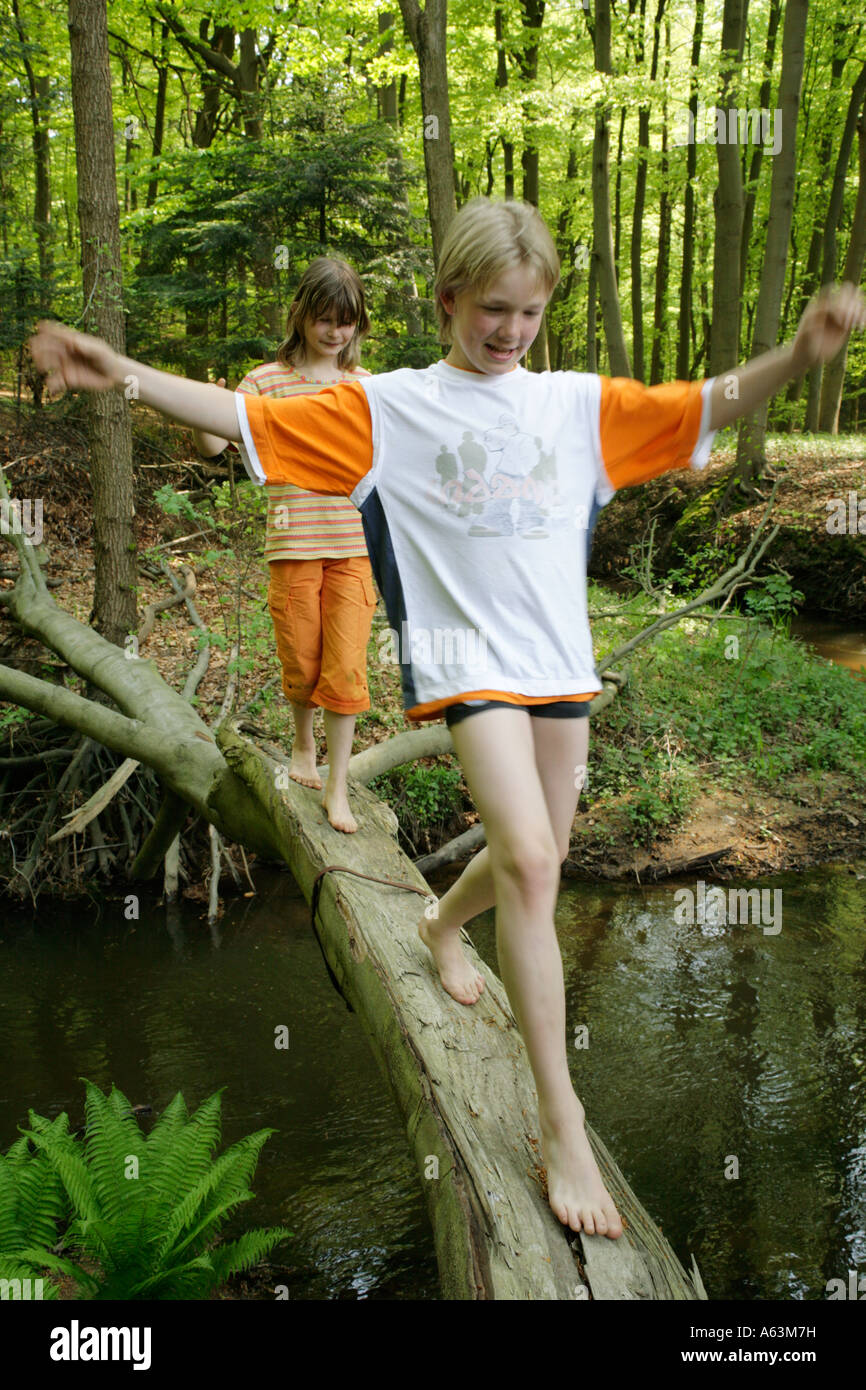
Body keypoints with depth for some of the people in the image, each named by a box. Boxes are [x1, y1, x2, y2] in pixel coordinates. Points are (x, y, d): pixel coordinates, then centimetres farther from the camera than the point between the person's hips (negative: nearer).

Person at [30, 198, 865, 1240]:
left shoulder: (578, 403, 9)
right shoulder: (388, 407, 1)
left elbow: (707, 406, 3)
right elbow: (249, 418, -3)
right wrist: (124, 375, -13)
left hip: (560, 658, 5)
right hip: (466, 656, -5)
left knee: (537, 858, 17)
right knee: (528, 859, -21)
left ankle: (443, 926, 53)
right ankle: (561, 1124, -13)